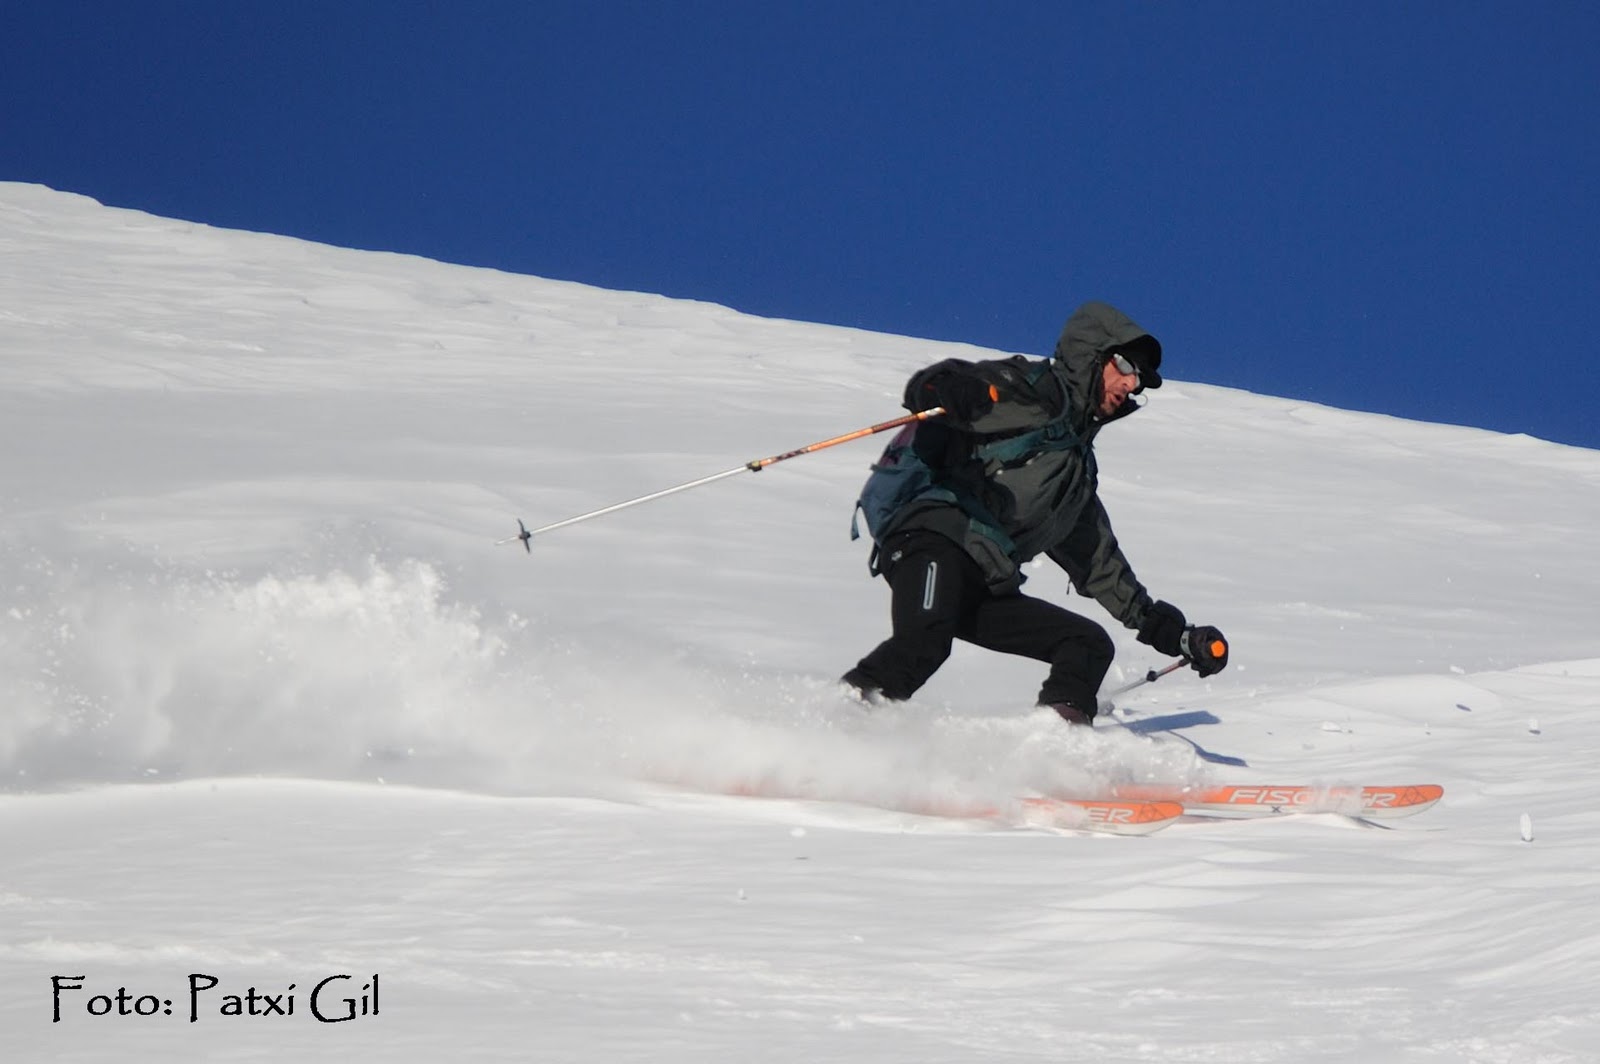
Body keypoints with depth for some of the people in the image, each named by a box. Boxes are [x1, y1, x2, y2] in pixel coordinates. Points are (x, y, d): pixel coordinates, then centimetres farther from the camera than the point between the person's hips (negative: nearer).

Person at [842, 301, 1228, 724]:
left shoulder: (1078, 463, 33)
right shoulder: (1033, 388, 8)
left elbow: (1098, 561, 38)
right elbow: (927, 386, -8)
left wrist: (1172, 633, 35)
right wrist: (947, 390, -34)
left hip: (982, 588, 8)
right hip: (933, 533, -8)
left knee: (1089, 644, -3)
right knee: (923, 644, -34)